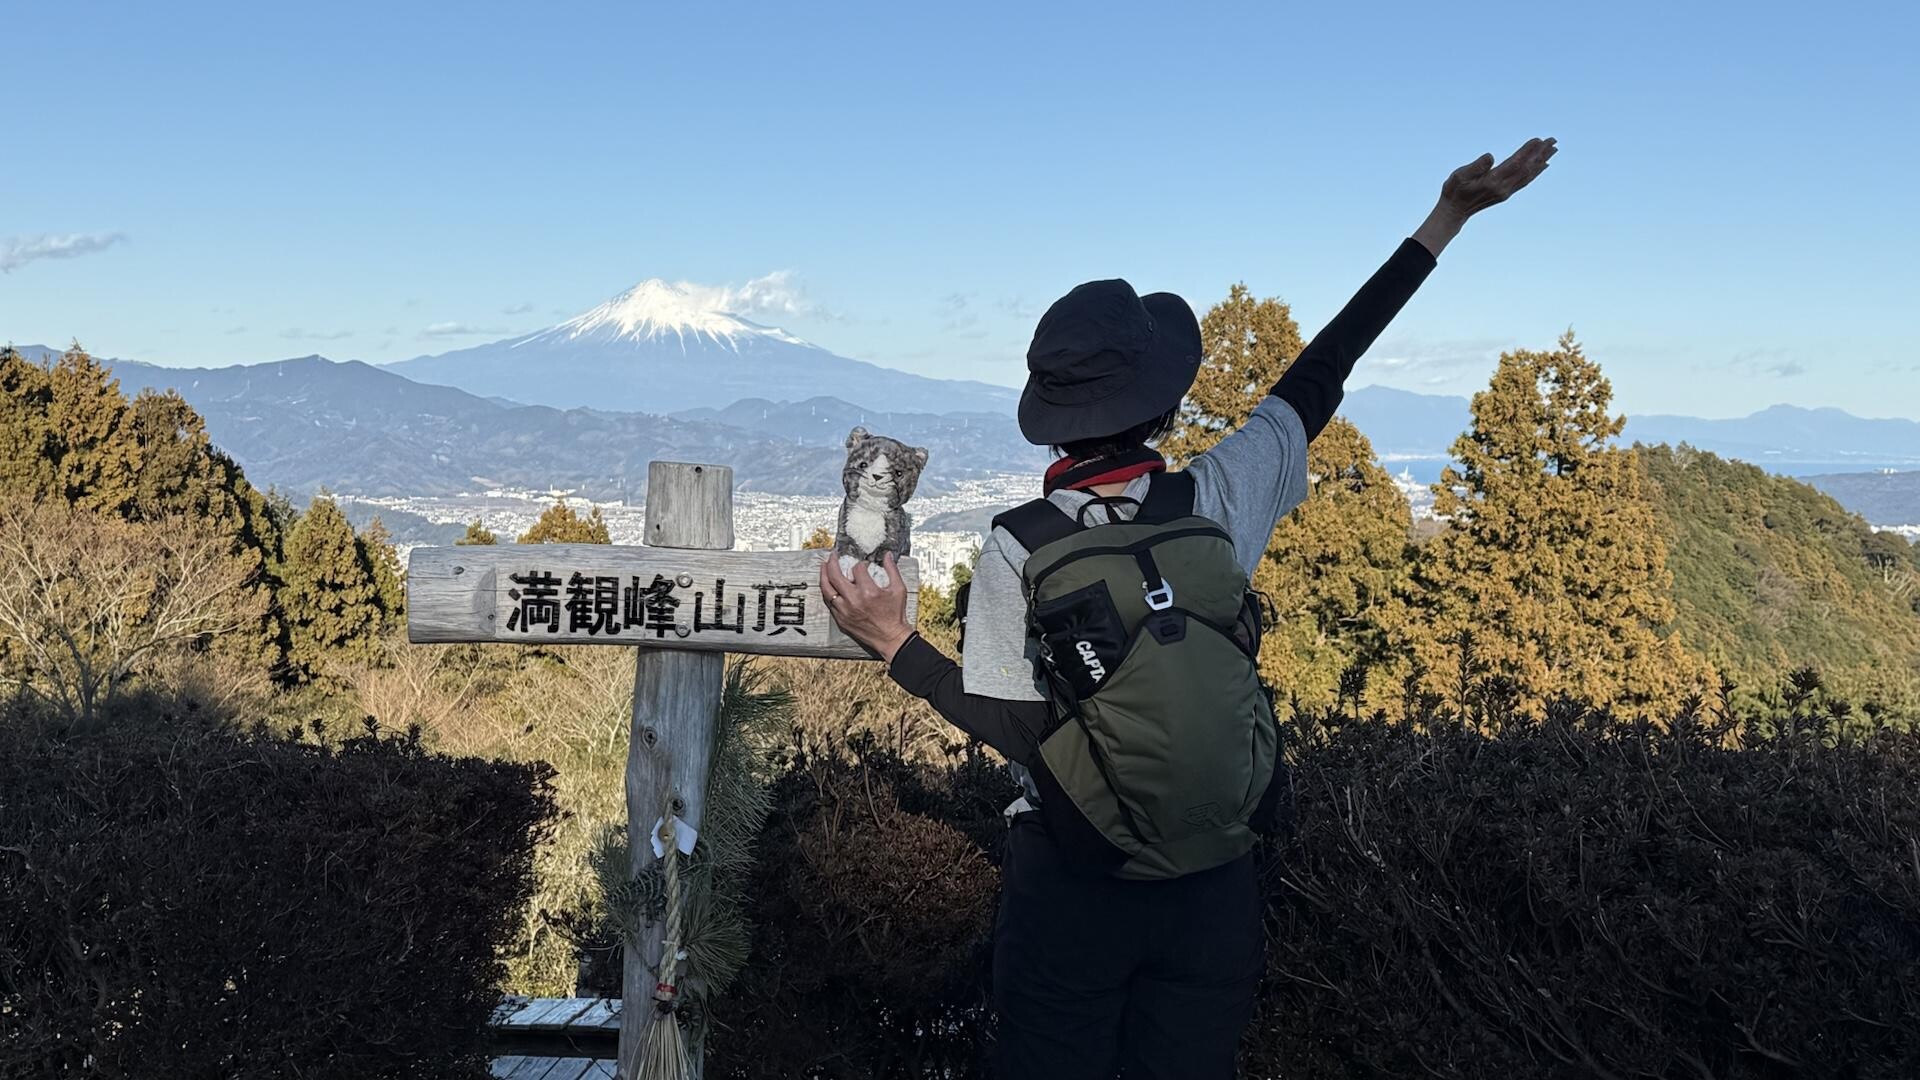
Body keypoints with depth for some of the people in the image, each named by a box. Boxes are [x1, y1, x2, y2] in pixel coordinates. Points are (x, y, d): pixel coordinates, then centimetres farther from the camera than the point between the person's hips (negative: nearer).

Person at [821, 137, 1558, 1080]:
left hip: (1068, 882, -1)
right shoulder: (1219, 500, -9)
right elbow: (1317, 375, 4)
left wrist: (896, 645, -6)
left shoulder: (1016, 547, -14)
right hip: (1215, 882, 2)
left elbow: (1022, 732, -13)